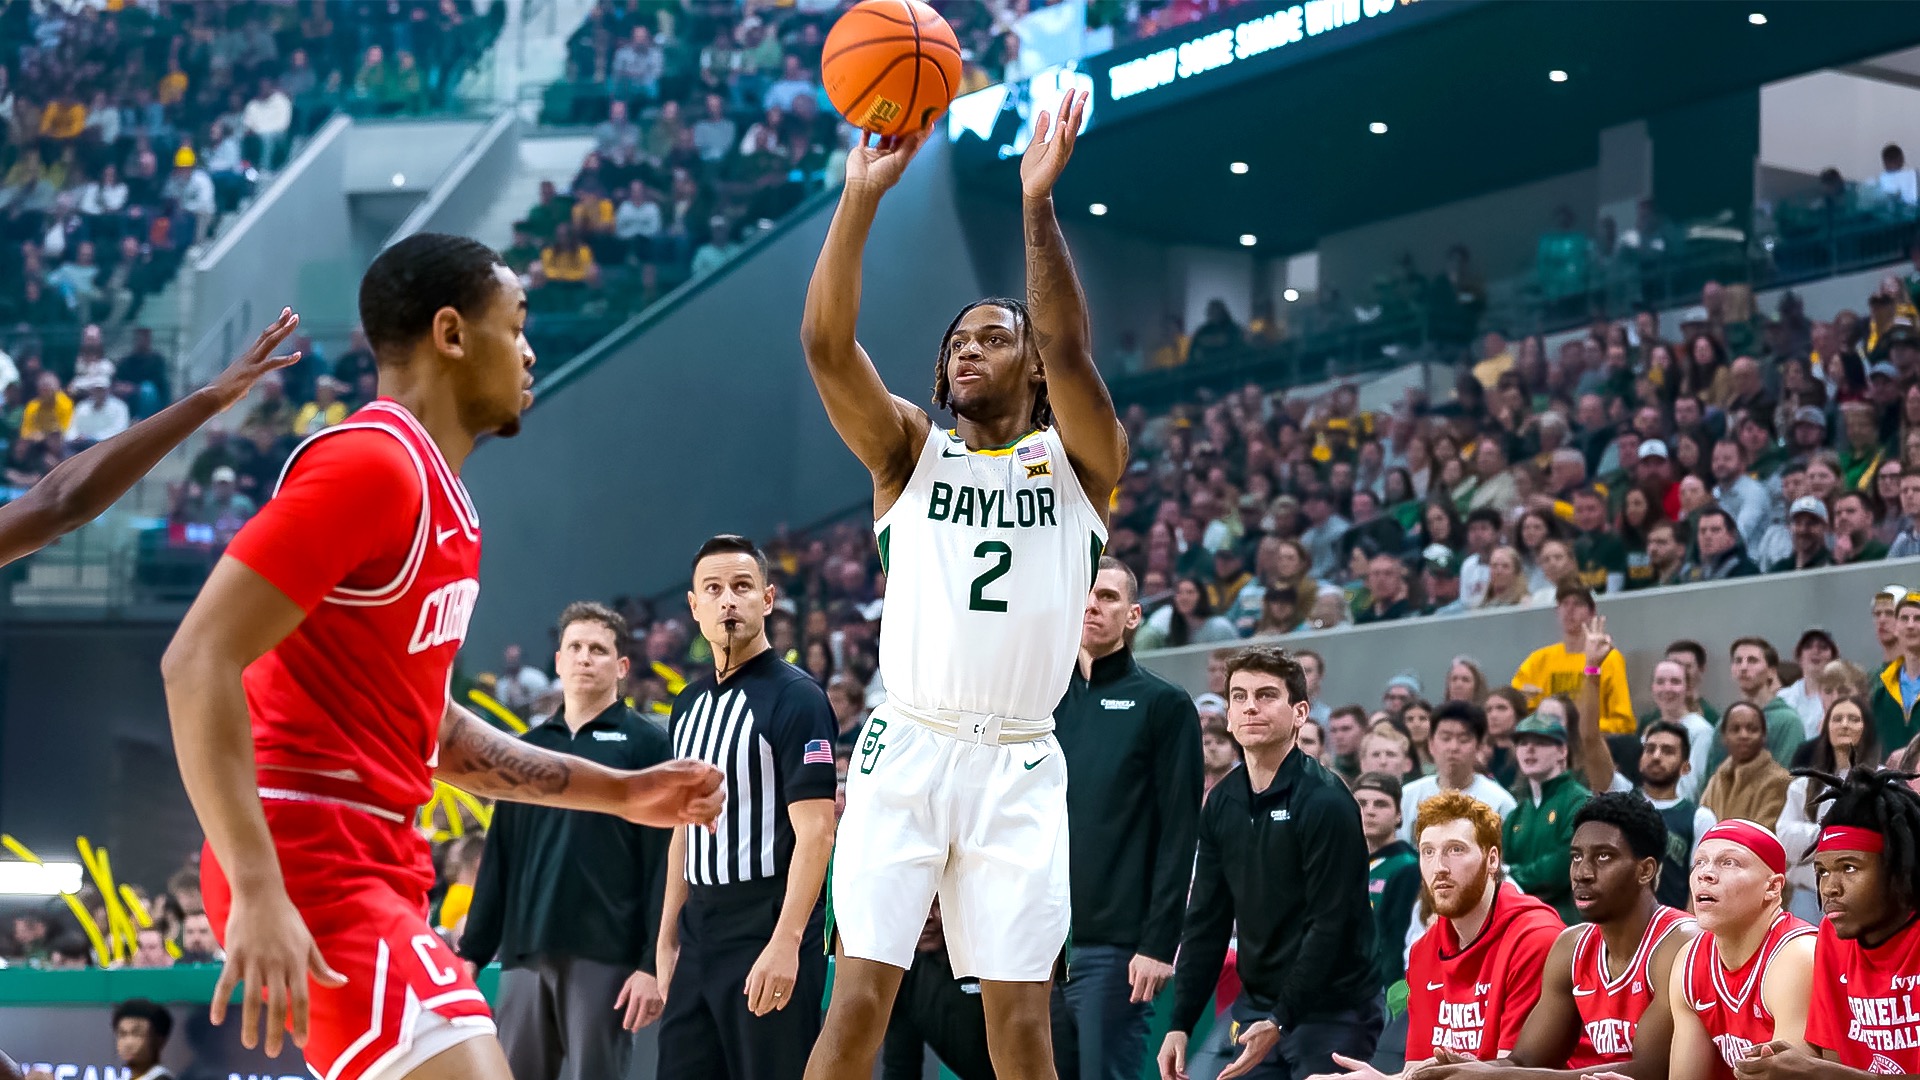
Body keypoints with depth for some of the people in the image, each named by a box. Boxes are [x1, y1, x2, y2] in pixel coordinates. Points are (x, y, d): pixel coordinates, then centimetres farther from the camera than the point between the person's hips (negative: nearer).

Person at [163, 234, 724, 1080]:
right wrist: (257, 892, -28)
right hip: (313, 860, -11)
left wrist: (617, 792, 24)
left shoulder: (439, 499, 17)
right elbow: (199, 661, -21)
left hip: (373, 864, 11)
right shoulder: (370, 462, -13)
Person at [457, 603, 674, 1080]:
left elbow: (666, 862, -6)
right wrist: (472, 952, 11)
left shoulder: (646, 744, 0)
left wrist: (654, 963, -14)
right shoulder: (527, 749, 16)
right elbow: (499, 858, 17)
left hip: (604, 956, -5)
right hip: (525, 955, 5)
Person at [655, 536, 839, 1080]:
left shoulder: (796, 696, -8)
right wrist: (668, 938, 15)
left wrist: (785, 942, -23)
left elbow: (815, 832, -15)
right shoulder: (689, 703, 14)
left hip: (769, 938, -7)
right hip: (698, 942, 7)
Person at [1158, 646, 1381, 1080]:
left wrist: (1280, 1021, -20)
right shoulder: (1222, 804, 8)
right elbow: (1206, 922, 12)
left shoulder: (1325, 801, -12)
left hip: (1333, 1012, -6)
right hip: (1258, 1007, 6)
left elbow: (1331, 924, -16)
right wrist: (1180, 1023, 5)